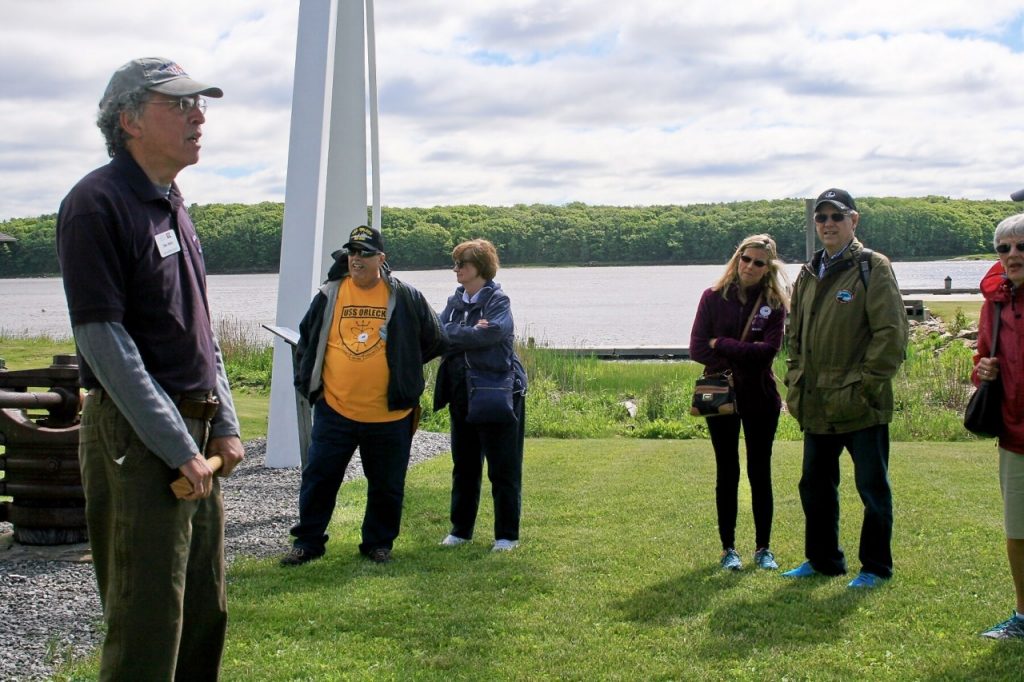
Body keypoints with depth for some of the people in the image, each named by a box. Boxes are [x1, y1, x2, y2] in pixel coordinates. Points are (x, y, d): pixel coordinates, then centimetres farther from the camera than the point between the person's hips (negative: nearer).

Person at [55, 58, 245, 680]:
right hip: (136, 441, -9)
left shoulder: (174, 207, 14)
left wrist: (224, 425, 10)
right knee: (147, 628, -4)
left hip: (194, 435, 9)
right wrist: (176, 446, -19)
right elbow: (102, 338, -18)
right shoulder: (97, 203, -13)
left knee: (205, 616, 15)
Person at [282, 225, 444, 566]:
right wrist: (307, 381, 12)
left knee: (387, 485, 9)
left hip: (390, 415, -1)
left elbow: (433, 342, 9)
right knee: (318, 478, 4)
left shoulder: (405, 298, -1)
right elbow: (307, 340, 18)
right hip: (335, 410, 1)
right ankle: (307, 542, 17)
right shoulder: (329, 295, 5)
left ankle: (378, 543, 25)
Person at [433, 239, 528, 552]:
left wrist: (453, 335, -15)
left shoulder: (498, 301, -8)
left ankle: (507, 534, 10)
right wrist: (470, 332, -19)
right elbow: (438, 331, -4)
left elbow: (492, 332, -26)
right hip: (461, 394, 6)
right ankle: (461, 529, 24)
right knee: (464, 465, 14)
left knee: (503, 468, 1)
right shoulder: (455, 301, 10)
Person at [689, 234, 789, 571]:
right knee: (727, 473, 7)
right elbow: (697, 348, -6)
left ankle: (763, 548, 15)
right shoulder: (713, 297, -1)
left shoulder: (774, 303, -2)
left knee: (760, 473, 5)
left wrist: (721, 345, -12)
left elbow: (768, 349, -14)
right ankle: (728, 549, 14)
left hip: (760, 397, 0)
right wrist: (736, 362, -15)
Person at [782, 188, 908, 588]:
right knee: (815, 486, 16)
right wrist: (795, 381, 11)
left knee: (872, 488, 4)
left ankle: (876, 567, 17)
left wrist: (869, 384, -15)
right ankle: (823, 560, 30)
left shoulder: (872, 267, -8)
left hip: (861, 405, -7)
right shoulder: (808, 275, 13)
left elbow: (892, 333, -13)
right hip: (817, 405, 7)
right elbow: (795, 335, 22)